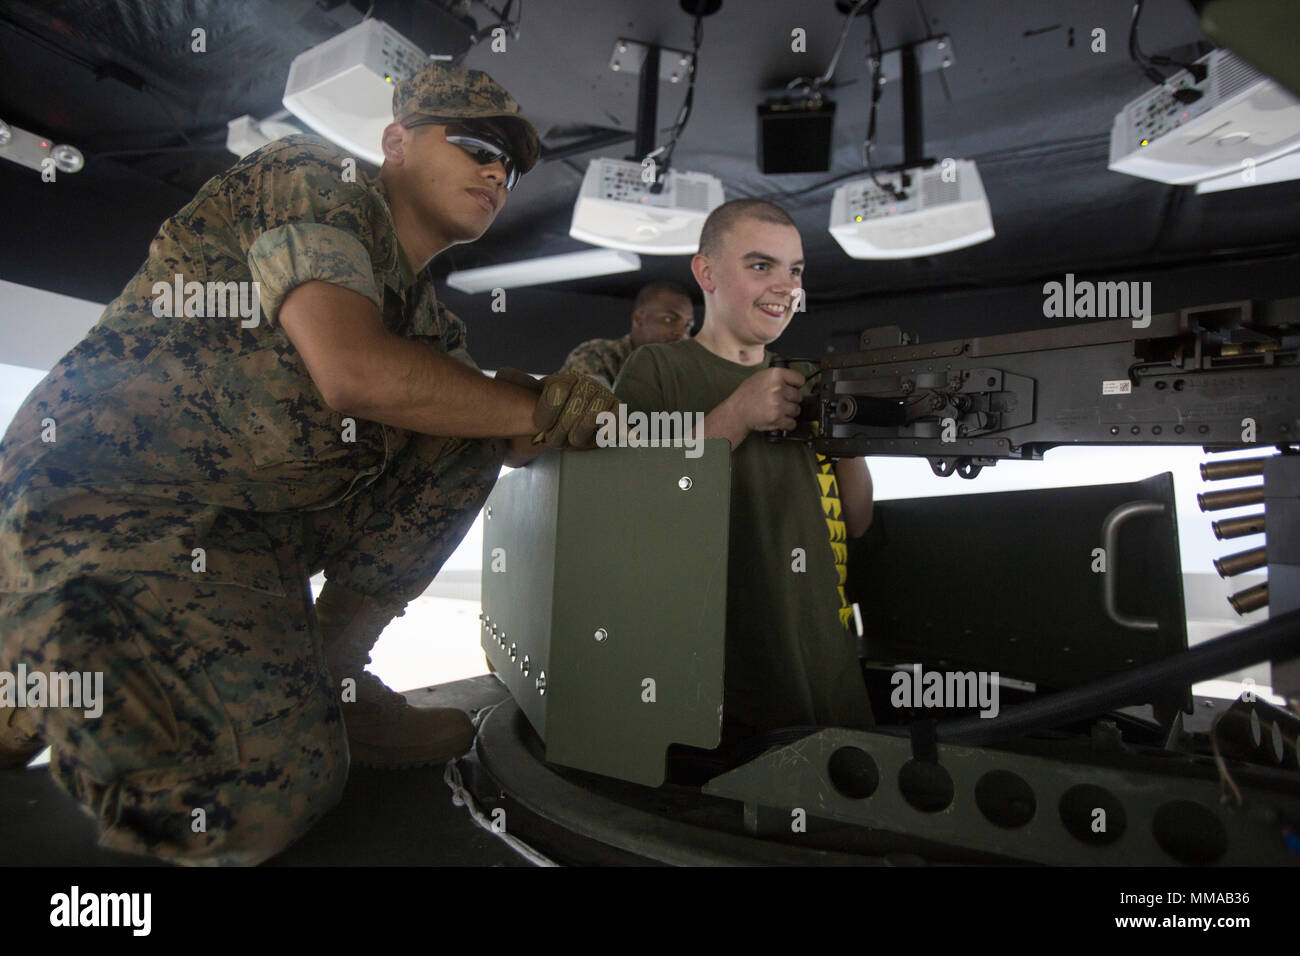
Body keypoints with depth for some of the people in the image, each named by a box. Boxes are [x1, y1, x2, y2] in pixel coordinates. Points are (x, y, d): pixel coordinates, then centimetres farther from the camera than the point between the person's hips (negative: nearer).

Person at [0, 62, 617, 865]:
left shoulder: (432, 320, 16)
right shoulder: (311, 176, -7)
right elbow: (353, 372, -23)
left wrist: (546, 419, -11)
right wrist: (536, 411, -12)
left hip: (253, 522, 8)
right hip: (108, 494, -8)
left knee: (471, 432, -1)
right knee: (276, 793, -21)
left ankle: (329, 675, 2)